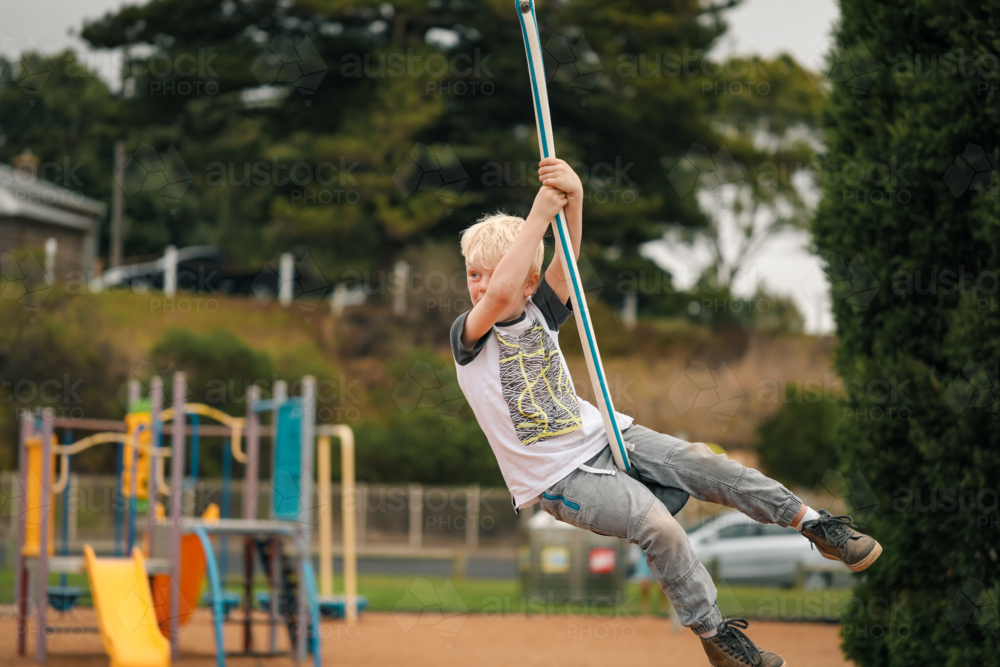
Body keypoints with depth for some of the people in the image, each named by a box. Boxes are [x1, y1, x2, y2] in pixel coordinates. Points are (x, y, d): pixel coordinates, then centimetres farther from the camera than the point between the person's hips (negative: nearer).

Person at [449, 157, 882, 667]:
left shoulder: (539, 313, 4)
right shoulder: (467, 337, -11)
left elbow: (567, 259, -12)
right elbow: (500, 294, -33)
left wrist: (572, 198, -33)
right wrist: (540, 212, -32)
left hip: (597, 435, 6)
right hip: (556, 477, -5)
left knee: (701, 462, -11)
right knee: (656, 524, -23)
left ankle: (816, 525, -2)